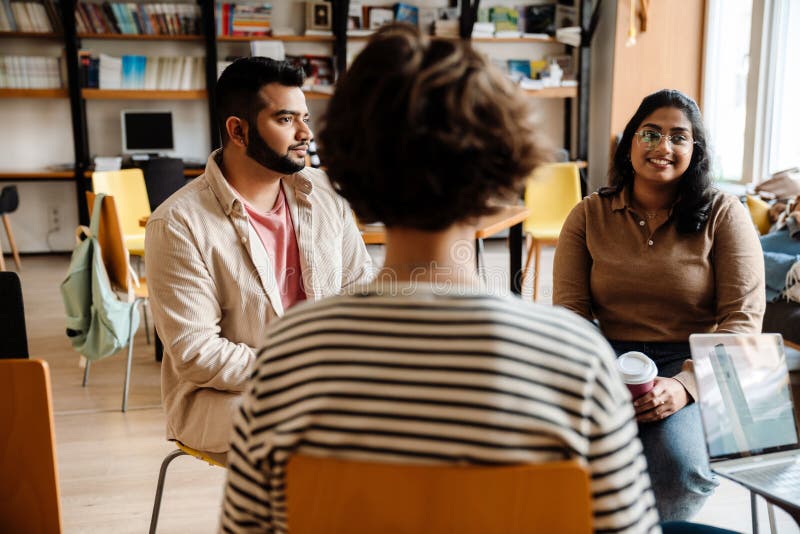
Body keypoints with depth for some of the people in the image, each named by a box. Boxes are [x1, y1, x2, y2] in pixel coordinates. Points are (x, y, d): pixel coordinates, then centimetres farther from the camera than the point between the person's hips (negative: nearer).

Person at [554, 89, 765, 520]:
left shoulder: (724, 215, 3)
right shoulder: (589, 216, 7)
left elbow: (743, 319, -5)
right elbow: (569, 310, 0)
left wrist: (685, 385, -22)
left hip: (694, 366, -1)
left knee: (678, 465, -30)